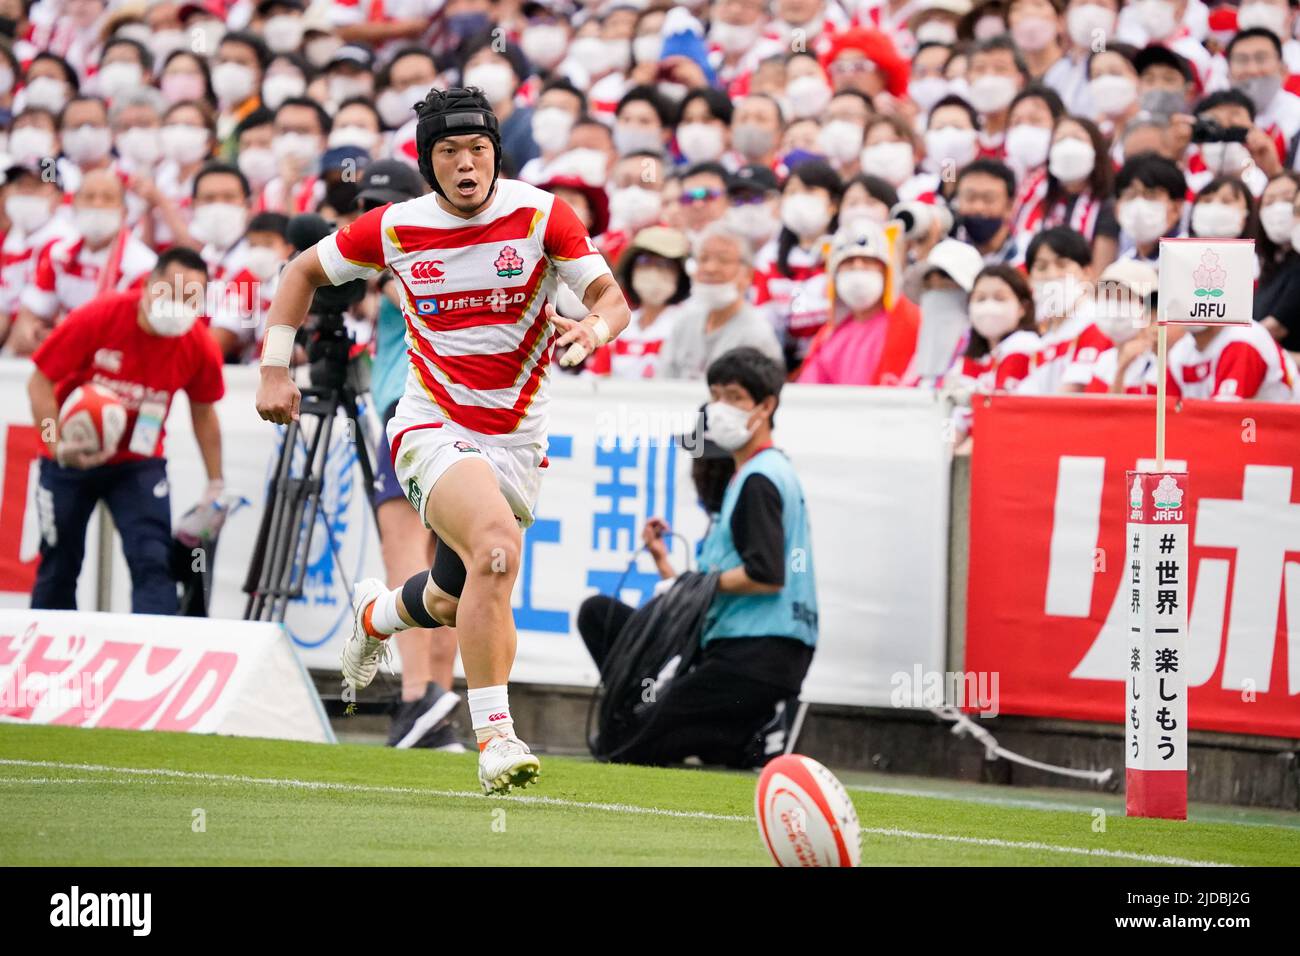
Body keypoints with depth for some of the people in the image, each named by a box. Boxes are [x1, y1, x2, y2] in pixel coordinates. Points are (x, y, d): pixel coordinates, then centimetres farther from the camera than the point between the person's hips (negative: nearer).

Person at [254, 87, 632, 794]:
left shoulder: (541, 215, -7)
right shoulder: (394, 229, -5)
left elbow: (612, 298, -9)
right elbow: (303, 272, 10)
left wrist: (593, 328, -33)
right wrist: (274, 370, 2)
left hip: (517, 438, 3)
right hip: (432, 430, -3)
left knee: (454, 603, 13)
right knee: (497, 545, -31)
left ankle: (377, 615, 52)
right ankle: (494, 736, -28)